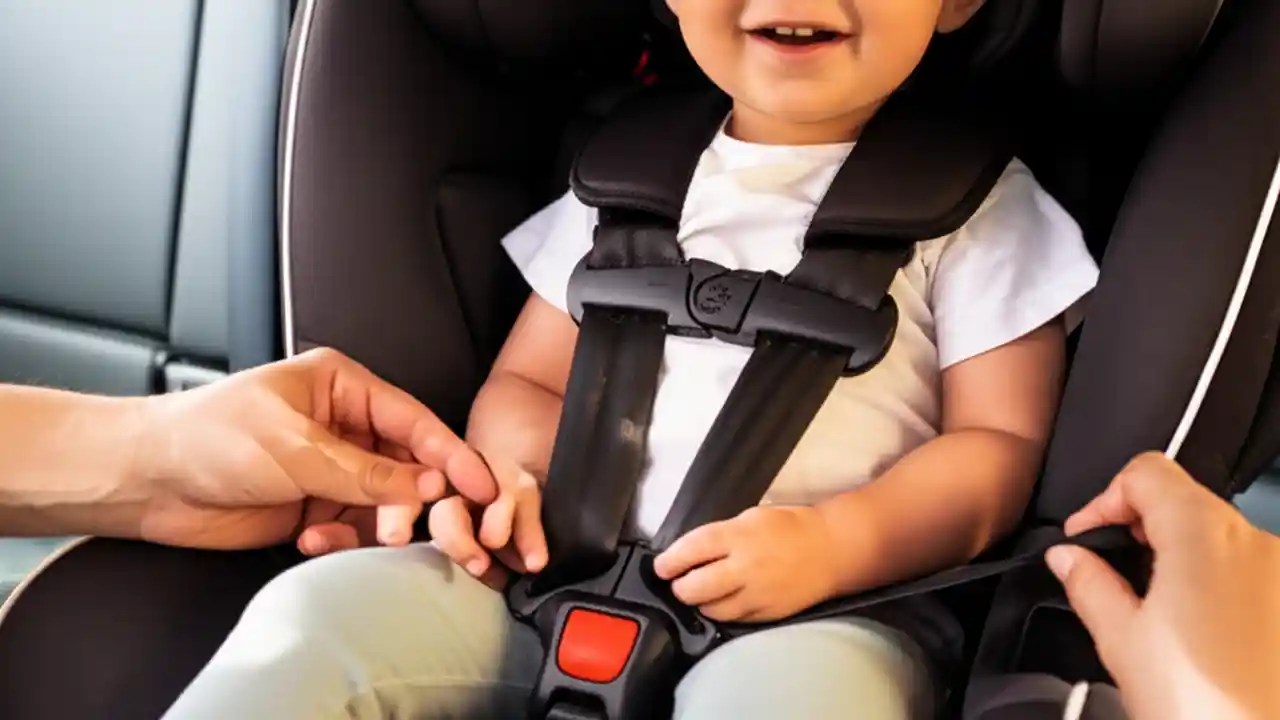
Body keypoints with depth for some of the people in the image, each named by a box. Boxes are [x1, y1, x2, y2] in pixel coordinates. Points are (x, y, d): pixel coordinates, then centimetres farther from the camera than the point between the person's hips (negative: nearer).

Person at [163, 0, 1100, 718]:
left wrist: (834, 545, -17)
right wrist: (512, 480, -4)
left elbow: (998, 446, 1)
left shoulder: (975, 204, 6)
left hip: (829, 615, -3)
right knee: (322, 610, -19)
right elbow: (528, 381, 20)